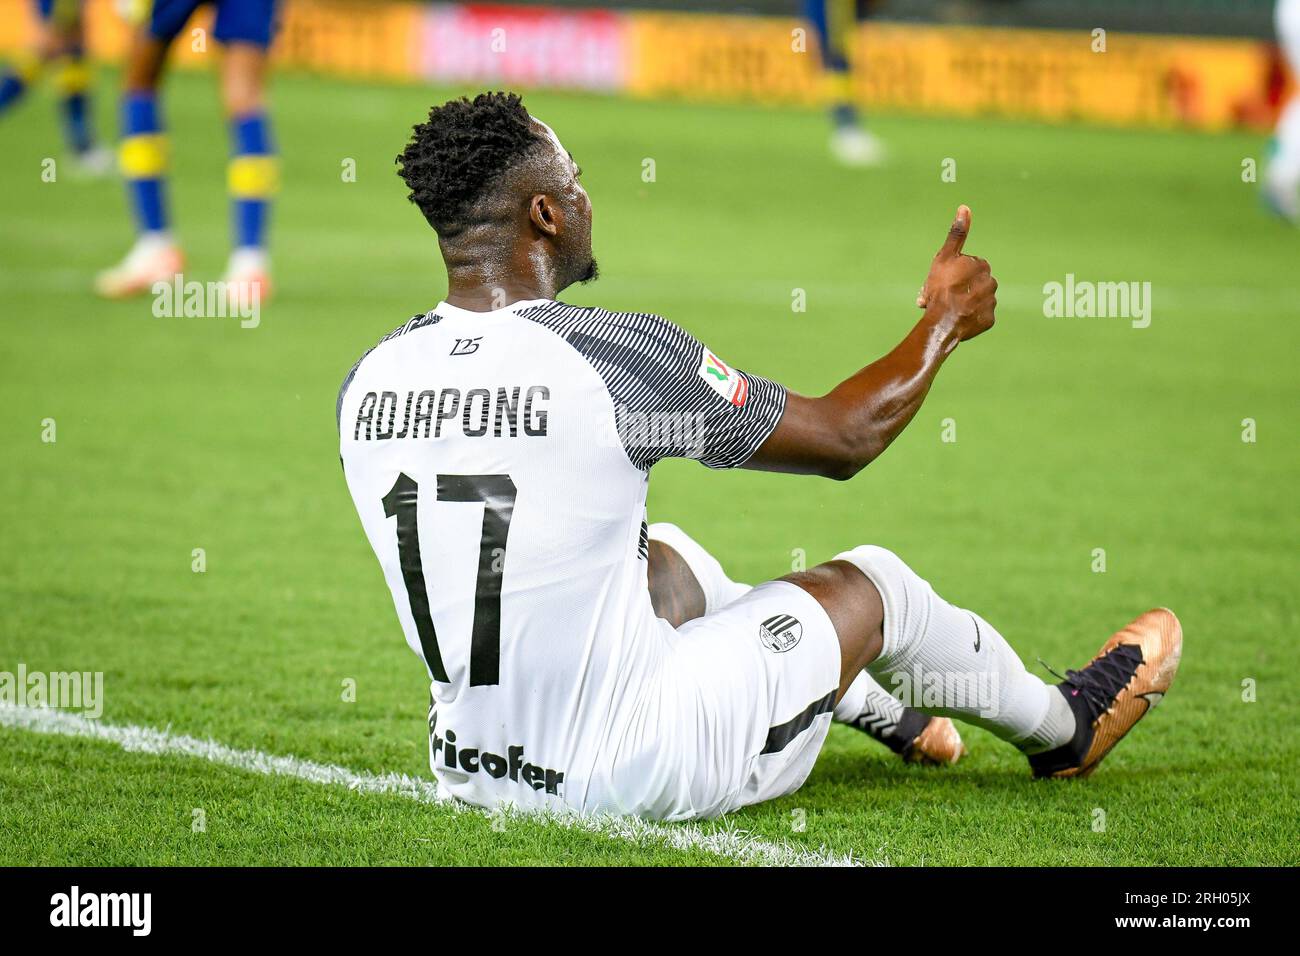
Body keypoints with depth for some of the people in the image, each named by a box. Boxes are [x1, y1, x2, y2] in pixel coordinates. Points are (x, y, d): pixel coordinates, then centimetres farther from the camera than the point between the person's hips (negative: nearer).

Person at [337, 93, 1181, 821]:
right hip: (627, 777, -6)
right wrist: (947, 320, 12)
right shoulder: (617, 356, -21)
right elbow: (846, 438, -7)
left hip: (470, 769, 6)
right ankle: (1066, 728, 47)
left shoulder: (367, 383, -3)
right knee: (873, 582, 17)